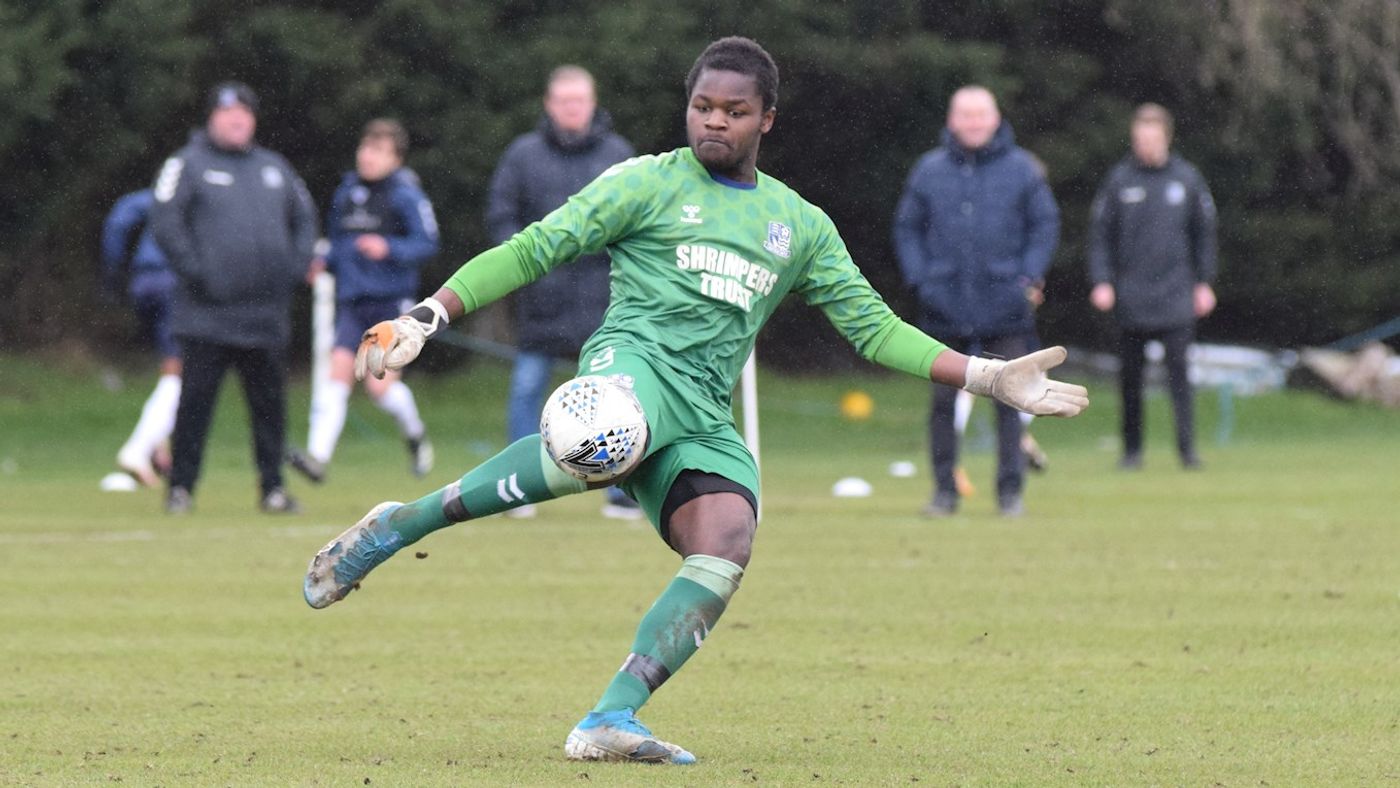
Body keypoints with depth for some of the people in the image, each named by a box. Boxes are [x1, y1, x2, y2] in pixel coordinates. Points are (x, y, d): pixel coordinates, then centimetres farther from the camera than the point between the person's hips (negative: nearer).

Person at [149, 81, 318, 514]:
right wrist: (195, 272, -15)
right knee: (195, 401, -5)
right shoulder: (188, 165, 1)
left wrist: (296, 267, 9)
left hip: (267, 314, 5)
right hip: (208, 314, -5)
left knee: (269, 404, 7)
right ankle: (181, 487, 2)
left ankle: (272, 486, 14)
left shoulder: (274, 167, 17)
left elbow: (304, 217, 25)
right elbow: (165, 223, -7)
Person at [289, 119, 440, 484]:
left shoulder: (406, 195, -5)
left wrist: (389, 249, -23)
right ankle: (318, 456, -18)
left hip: (392, 302, -5)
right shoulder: (346, 193, 14)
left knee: (380, 383, -10)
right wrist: (324, 262, 7)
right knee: (339, 371, -10)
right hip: (352, 303, 5)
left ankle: (415, 434, 20)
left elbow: (427, 244, -8)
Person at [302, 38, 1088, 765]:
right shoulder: (648, 183, 11)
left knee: (726, 551, -26)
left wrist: (990, 378, 18)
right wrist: (428, 317, 0)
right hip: (637, 360, -5)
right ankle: (402, 524, -29)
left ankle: (610, 721, -29)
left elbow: (872, 324, 26)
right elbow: (534, 250, 9)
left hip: (707, 419, 5)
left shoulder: (801, 225, 24)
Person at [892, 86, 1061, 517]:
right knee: (943, 399, 3)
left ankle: (1011, 489, 7)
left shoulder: (1021, 169, 2)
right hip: (945, 307, 1)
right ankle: (945, 489, 12)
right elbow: (906, 227, 11)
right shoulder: (929, 170, 5)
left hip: (1005, 306, -1)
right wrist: (919, 280, 0)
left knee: (1010, 400, -1)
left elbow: (1045, 223, 7)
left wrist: (1029, 279, -3)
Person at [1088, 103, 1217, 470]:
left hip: (1175, 295, -1)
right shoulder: (1119, 180, 2)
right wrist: (1101, 281, -5)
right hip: (1131, 296, 1)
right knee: (1130, 376, 5)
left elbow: (1204, 232, 11)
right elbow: (1100, 233, 5)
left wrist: (1204, 281, 6)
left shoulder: (1186, 178, 4)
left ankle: (1186, 444, -8)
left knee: (1178, 370, -9)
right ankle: (1132, 448, 13)